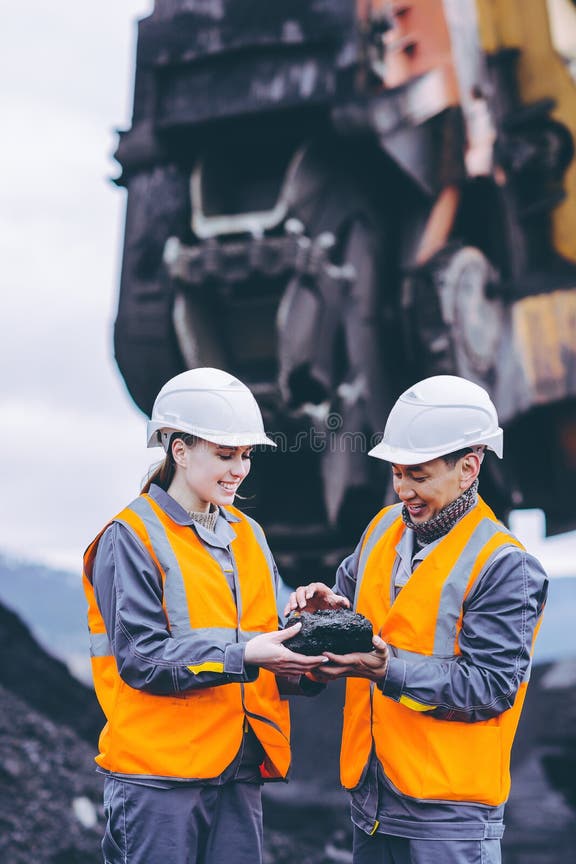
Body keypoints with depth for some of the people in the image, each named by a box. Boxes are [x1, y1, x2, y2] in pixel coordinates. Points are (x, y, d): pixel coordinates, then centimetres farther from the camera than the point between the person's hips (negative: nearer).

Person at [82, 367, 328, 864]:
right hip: (157, 773, -6)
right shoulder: (132, 538, -7)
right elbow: (139, 657, -15)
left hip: (241, 768, 6)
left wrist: (299, 658, -6)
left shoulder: (248, 535, 14)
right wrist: (242, 656, -24)